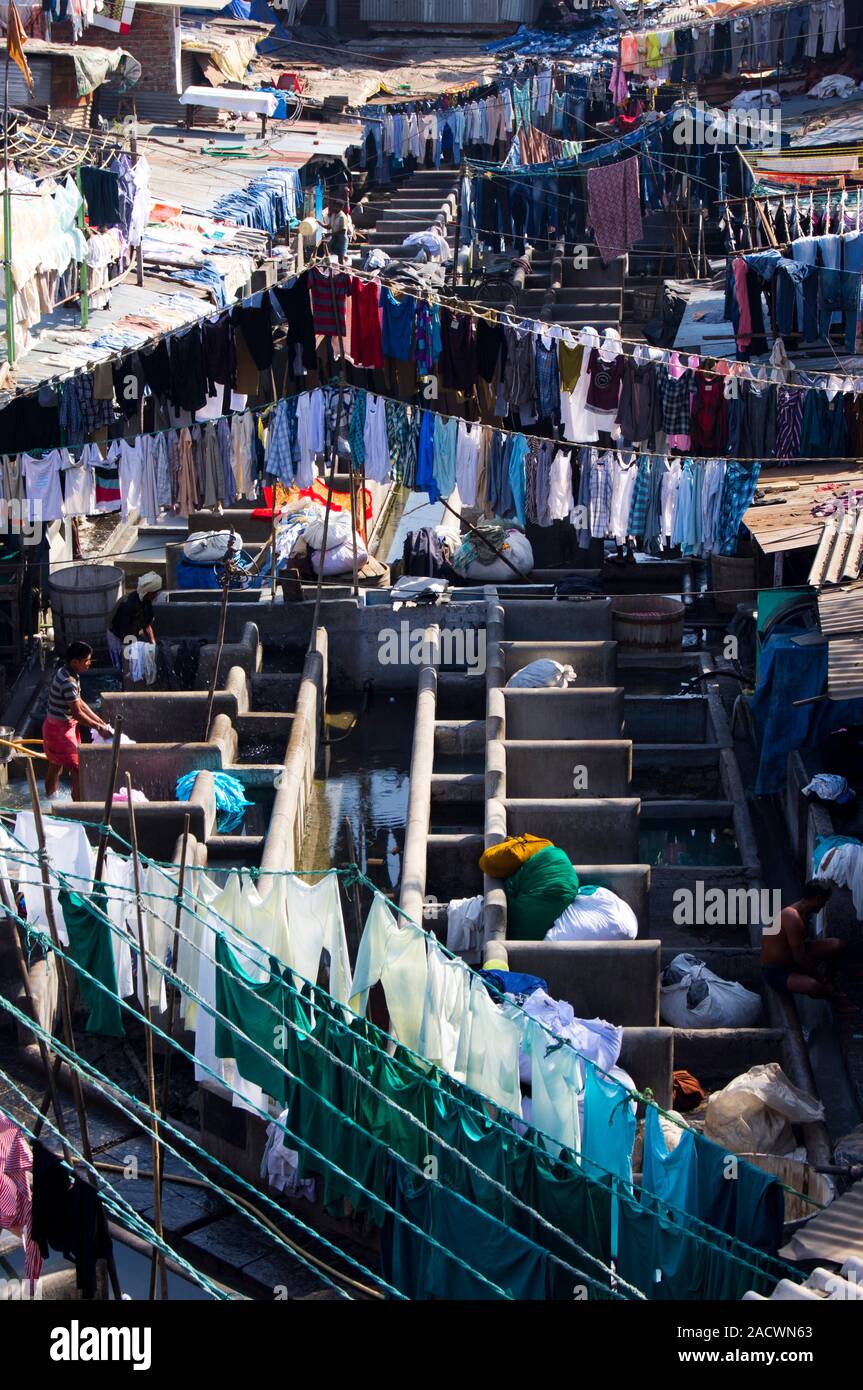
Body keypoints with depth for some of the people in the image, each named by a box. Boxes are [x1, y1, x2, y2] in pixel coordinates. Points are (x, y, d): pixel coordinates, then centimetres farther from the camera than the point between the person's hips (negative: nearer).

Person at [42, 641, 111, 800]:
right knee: (78, 769, -6)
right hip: (61, 730, -10)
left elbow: (79, 702, 11)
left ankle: (50, 795, 37)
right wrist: (99, 728, -14)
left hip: (53, 726, 10)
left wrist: (99, 720, 8)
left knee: (55, 766, 23)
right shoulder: (68, 682, -27)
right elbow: (78, 713, -23)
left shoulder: (65, 672, 4)